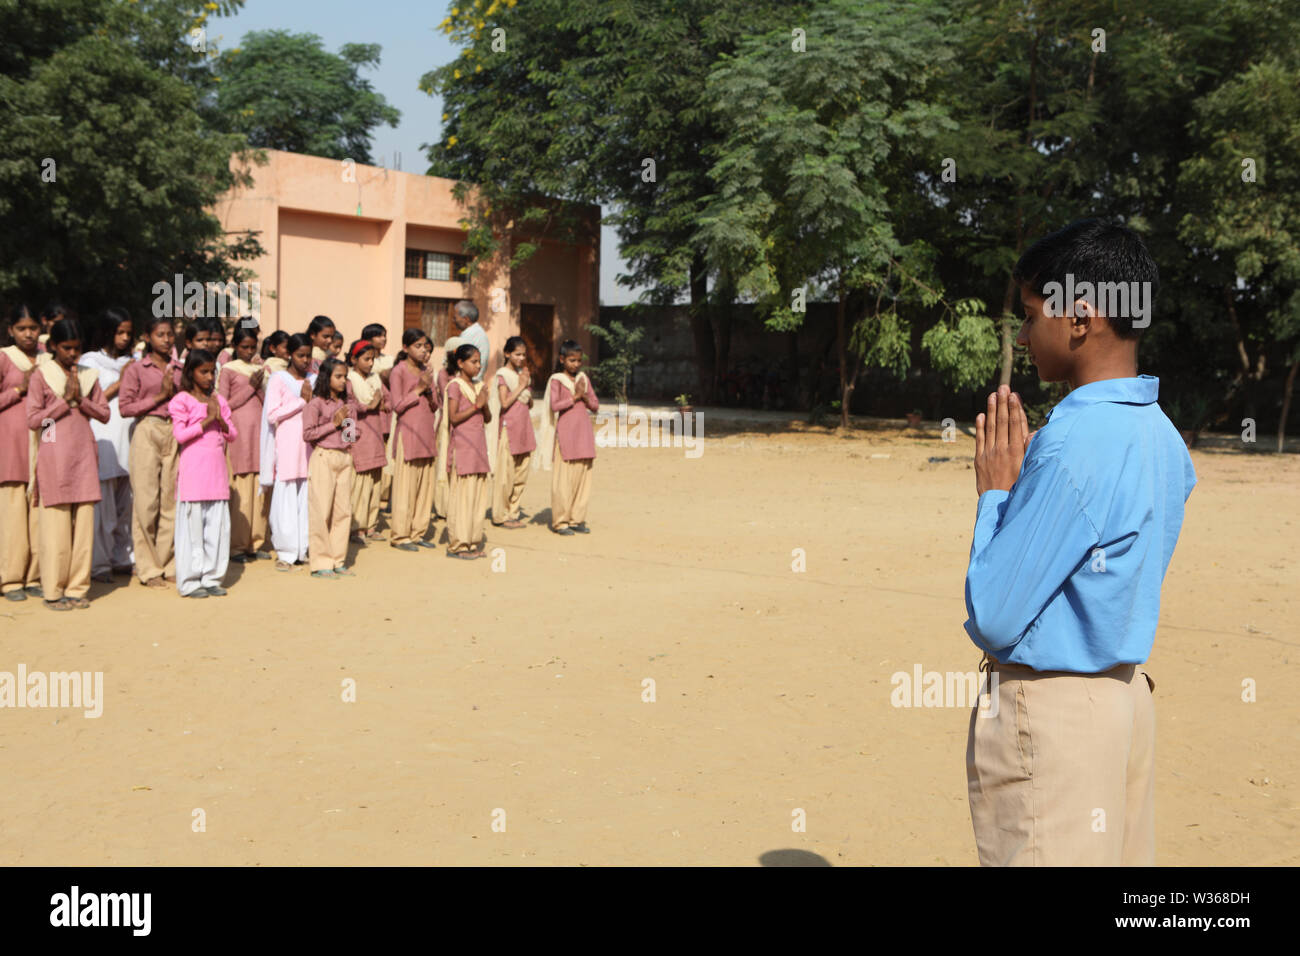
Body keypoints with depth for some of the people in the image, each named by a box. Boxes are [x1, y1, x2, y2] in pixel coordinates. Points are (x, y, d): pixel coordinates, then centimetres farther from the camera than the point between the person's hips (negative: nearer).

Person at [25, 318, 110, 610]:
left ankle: (78, 587, 10)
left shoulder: (88, 375, 12)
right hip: (54, 456, -4)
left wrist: (80, 399, -7)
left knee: (85, 523, 3)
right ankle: (53, 591, 4)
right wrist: (65, 400, -10)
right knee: (56, 525, -4)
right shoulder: (41, 375, 0)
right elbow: (33, 420, -5)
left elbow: (104, 413, 8)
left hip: (84, 454, 4)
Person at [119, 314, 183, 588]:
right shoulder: (136, 369, 4)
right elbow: (124, 407, -4)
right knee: (146, 502, -3)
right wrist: (159, 397, -8)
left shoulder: (179, 370, 14)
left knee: (172, 500, 1)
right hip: (147, 432, -3)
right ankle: (148, 568, 5)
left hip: (175, 433, 3)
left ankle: (167, 564, 11)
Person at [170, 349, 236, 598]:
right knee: (192, 526, -2)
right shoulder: (181, 400, -3)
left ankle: (212, 578, 13)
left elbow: (233, 435, 13)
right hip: (192, 471, -6)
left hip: (216, 470, 6)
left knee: (218, 525, 5)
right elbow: (180, 434, -13)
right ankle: (189, 582, 5)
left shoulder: (218, 400, 14)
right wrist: (207, 420, -13)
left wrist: (220, 421, -6)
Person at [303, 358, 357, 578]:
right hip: (323, 458, -6)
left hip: (344, 458, 6)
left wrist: (351, 432, 2)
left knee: (344, 511, 6)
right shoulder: (316, 404, -6)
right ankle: (321, 564, 2)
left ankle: (338, 561, 14)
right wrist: (334, 424, -13)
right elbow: (307, 434, -12)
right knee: (321, 512, -4)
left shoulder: (348, 405, 13)